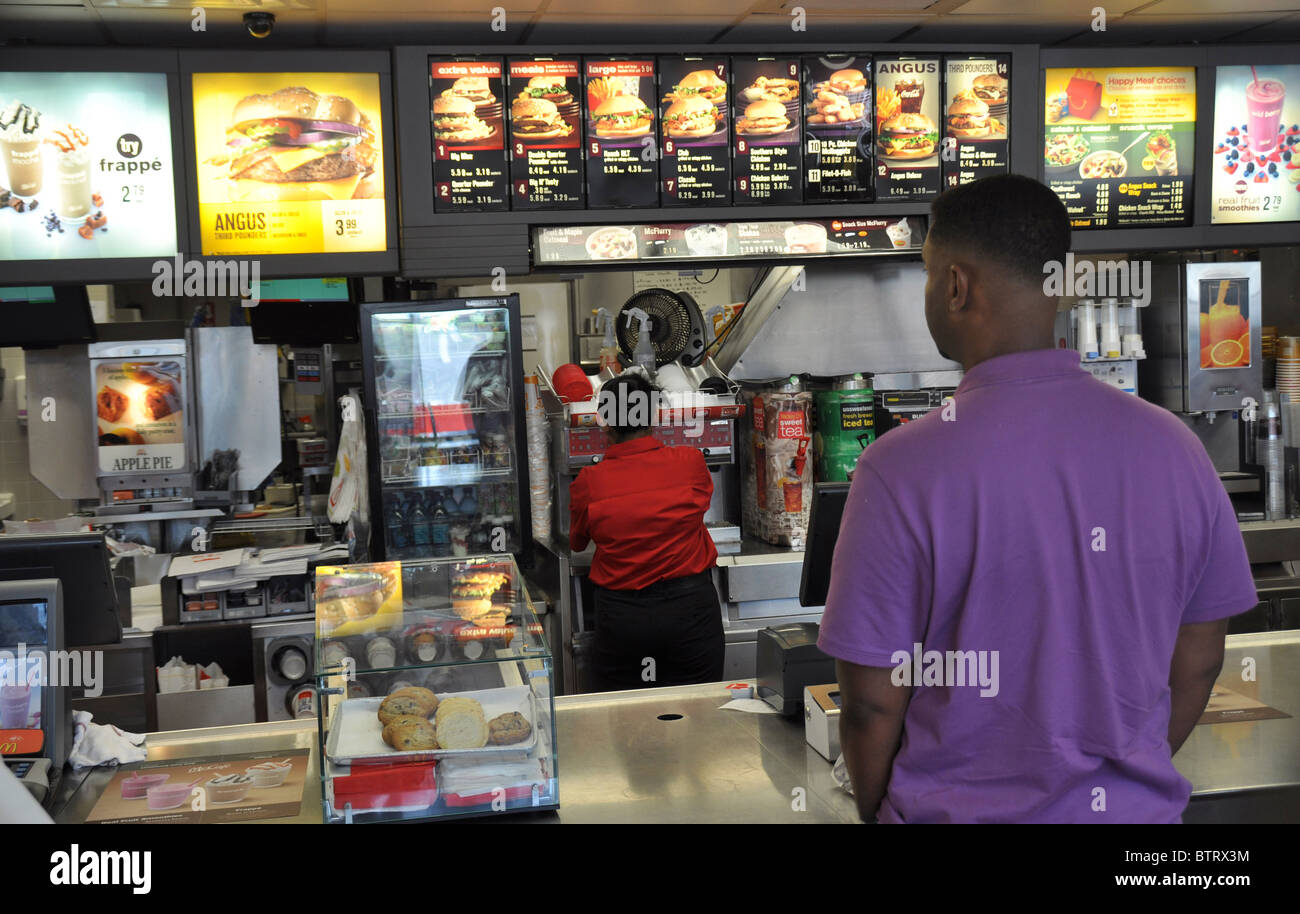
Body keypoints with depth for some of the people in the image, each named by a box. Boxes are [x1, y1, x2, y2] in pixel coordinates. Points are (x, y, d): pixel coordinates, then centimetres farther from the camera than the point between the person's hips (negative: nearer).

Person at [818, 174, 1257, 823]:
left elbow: (871, 705, -16)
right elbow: (1197, 665, 2)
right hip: (1135, 809, 4)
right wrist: (1128, 782, 16)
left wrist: (876, 811, 3)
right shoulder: (1176, 449, -8)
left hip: (962, 812, -3)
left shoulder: (902, 472, -21)